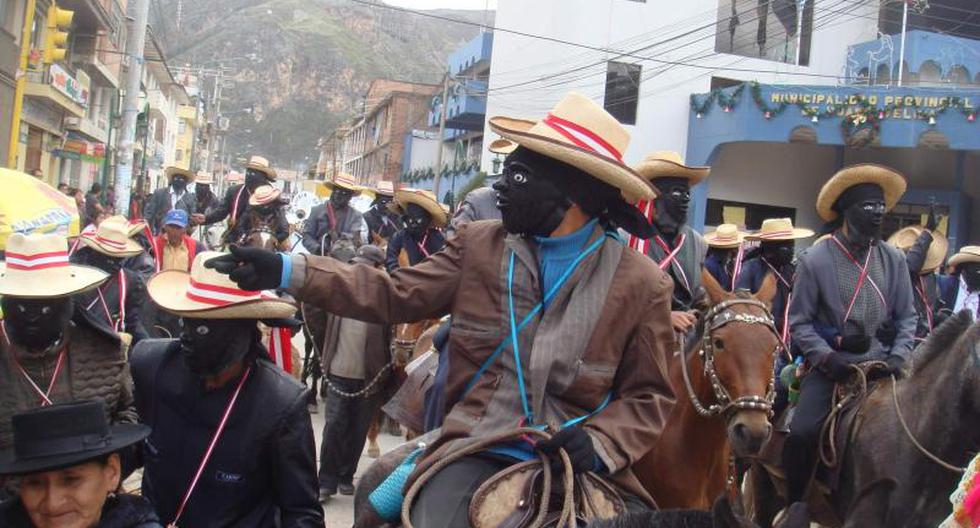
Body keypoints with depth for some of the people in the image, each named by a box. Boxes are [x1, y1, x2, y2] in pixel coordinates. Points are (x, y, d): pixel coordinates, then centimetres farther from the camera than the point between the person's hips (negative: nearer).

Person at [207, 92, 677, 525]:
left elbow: (649, 396, 5)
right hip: (475, 453, 1)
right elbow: (394, 294, 5)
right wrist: (285, 271, -4)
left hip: (577, 468, 0)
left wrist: (599, 443, -14)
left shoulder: (643, 285, -1)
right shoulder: (479, 245, 6)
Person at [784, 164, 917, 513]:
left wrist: (897, 358, -6)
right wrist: (828, 359, -14)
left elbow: (907, 317, 10)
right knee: (802, 433, -18)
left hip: (881, 363, 3)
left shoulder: (893, 260, 7)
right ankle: (794, 506, 2)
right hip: (831, 364, -3)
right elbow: (799, 322, -2)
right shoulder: (815, 260, -3)